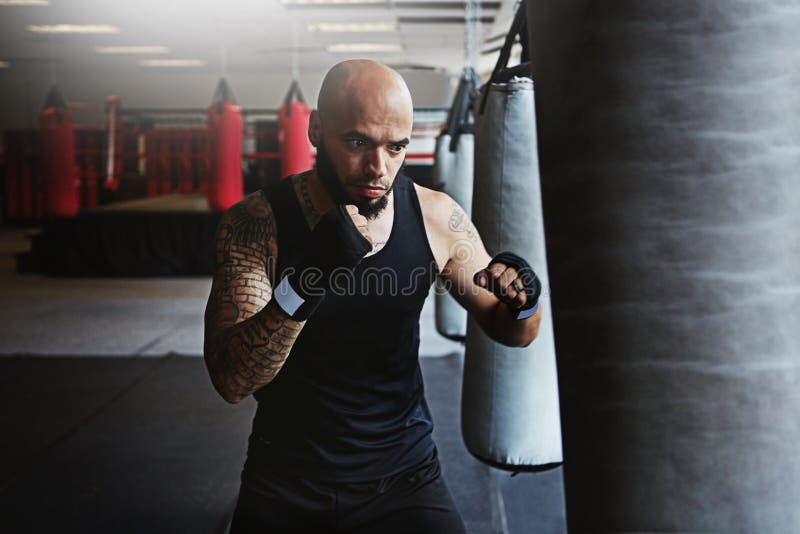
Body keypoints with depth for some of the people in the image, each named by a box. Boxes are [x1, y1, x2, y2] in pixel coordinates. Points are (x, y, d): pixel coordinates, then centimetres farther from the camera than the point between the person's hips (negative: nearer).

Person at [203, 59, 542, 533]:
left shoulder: (436, 217, -8)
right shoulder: (256, 223, -14)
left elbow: (509, 331, 4)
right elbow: (232, 380, -22)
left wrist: (523, 302, -19)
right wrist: (301, 287, -38)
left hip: (404, 477, 1)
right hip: (286, 488, -1)